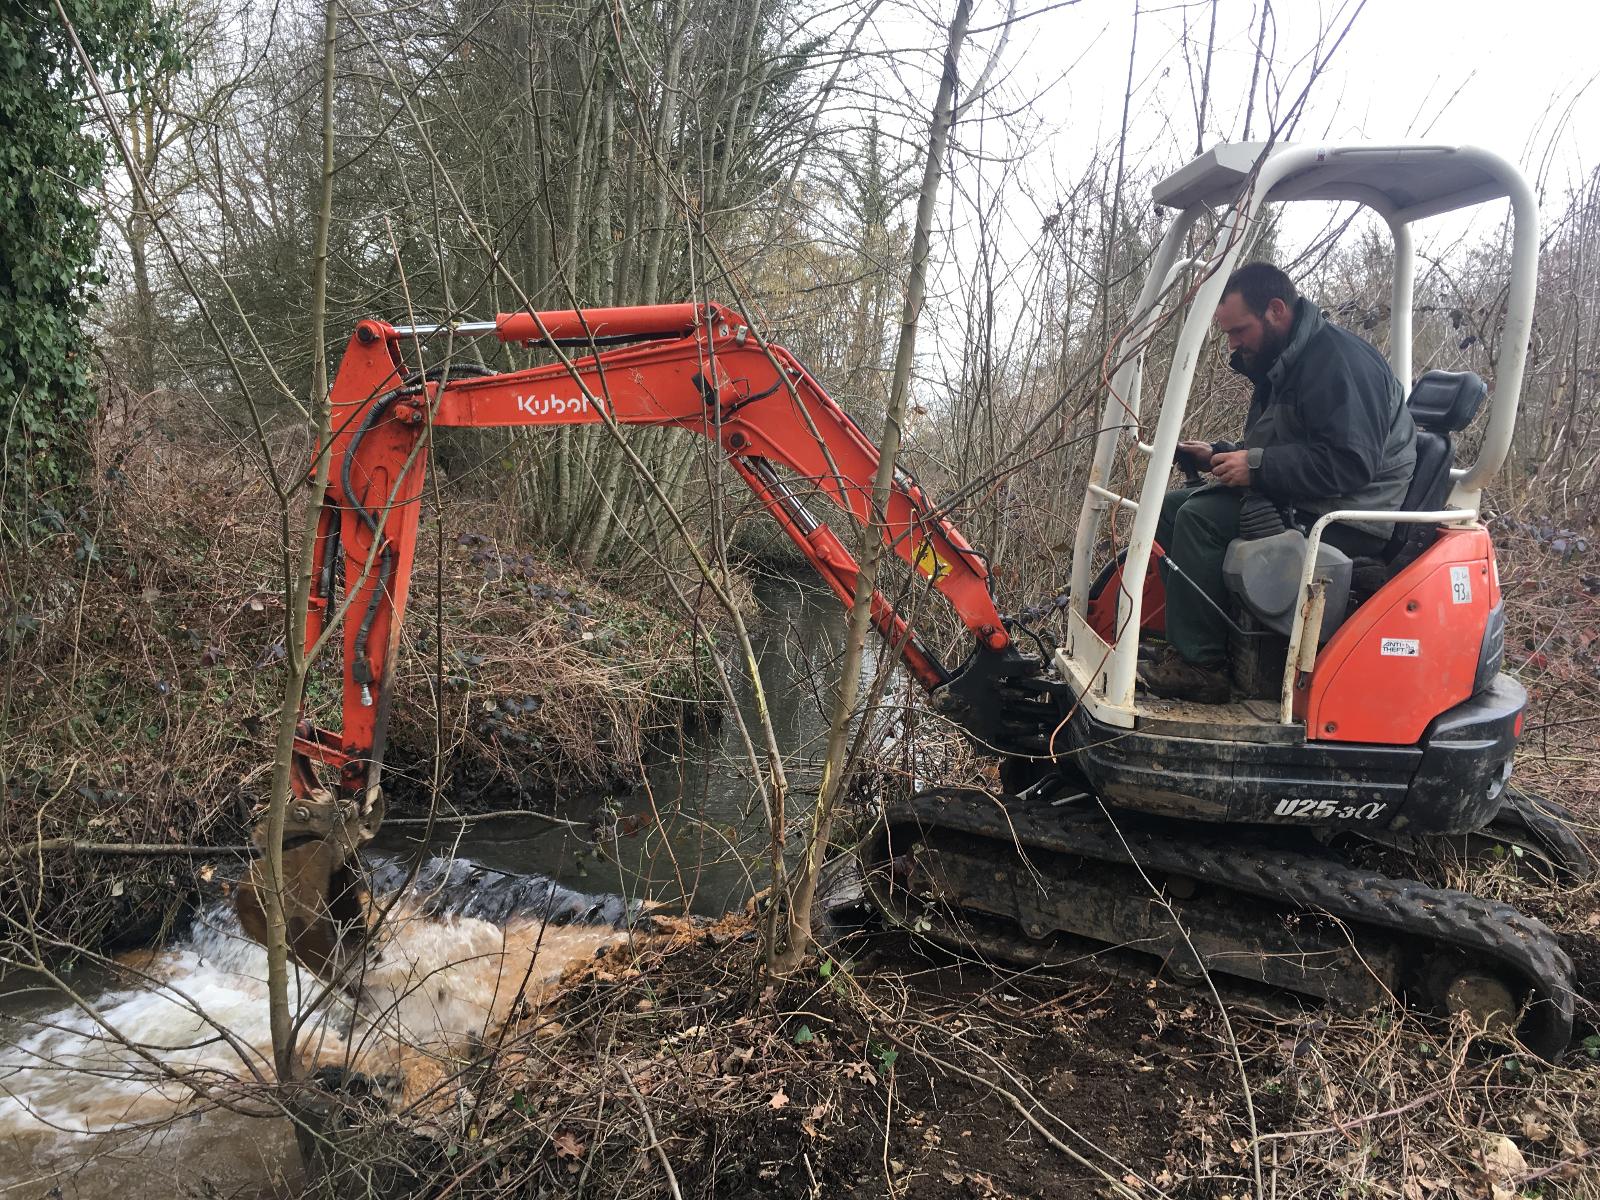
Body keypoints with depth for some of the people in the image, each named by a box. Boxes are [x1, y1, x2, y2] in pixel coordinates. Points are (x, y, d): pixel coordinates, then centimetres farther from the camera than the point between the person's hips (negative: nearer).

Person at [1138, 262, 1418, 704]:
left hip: (1346, 520, -11)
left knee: (1200, 518, -24)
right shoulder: (1285, 363, 15)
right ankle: (1188, 642, -4)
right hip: (1298, 502, 11)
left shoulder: (1338, 361, -18)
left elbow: (1350, 463, -27)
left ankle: (1199, 664, -19)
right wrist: (1217, 455, 7)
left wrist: (1257, 465, -25)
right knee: (1173, 506, 4)